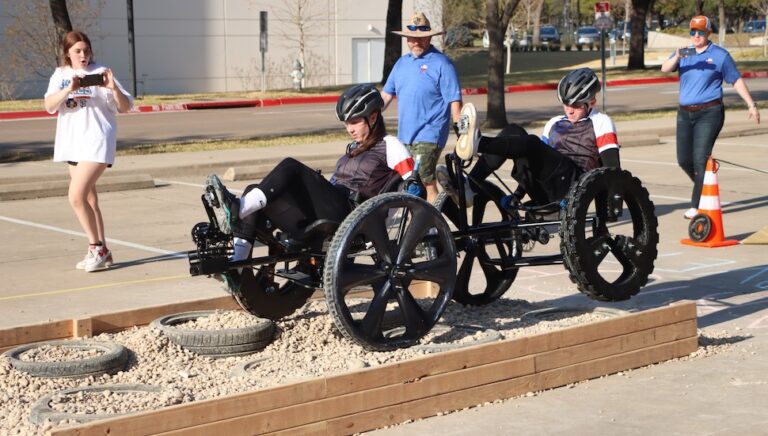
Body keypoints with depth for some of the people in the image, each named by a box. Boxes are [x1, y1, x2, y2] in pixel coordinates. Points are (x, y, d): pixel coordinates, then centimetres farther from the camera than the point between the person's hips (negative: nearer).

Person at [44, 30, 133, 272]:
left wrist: (113, 87, -23)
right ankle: (101, 252, 19)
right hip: (72, 144, 6)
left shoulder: (100, 73, -4)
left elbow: (125, 107, -5)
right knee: (88, 200, 11)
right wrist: (69, 89, -22)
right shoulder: (60, 75, 9)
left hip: (96, 143, -6)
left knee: (77, 197, -16)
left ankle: (96, 248, -4)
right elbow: (49, 105, -6)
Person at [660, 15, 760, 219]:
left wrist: (751, 105, 1)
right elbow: (665, 69, -6)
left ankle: (697, 205, -6)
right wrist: (677, 57, -26)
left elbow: (736, 80, 4)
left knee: (700, 159, -11)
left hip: (709, 112, -5)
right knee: (684, 160, 7)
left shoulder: (720, 55, -1)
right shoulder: (684, 52, 9)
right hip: (685, 113, 5)